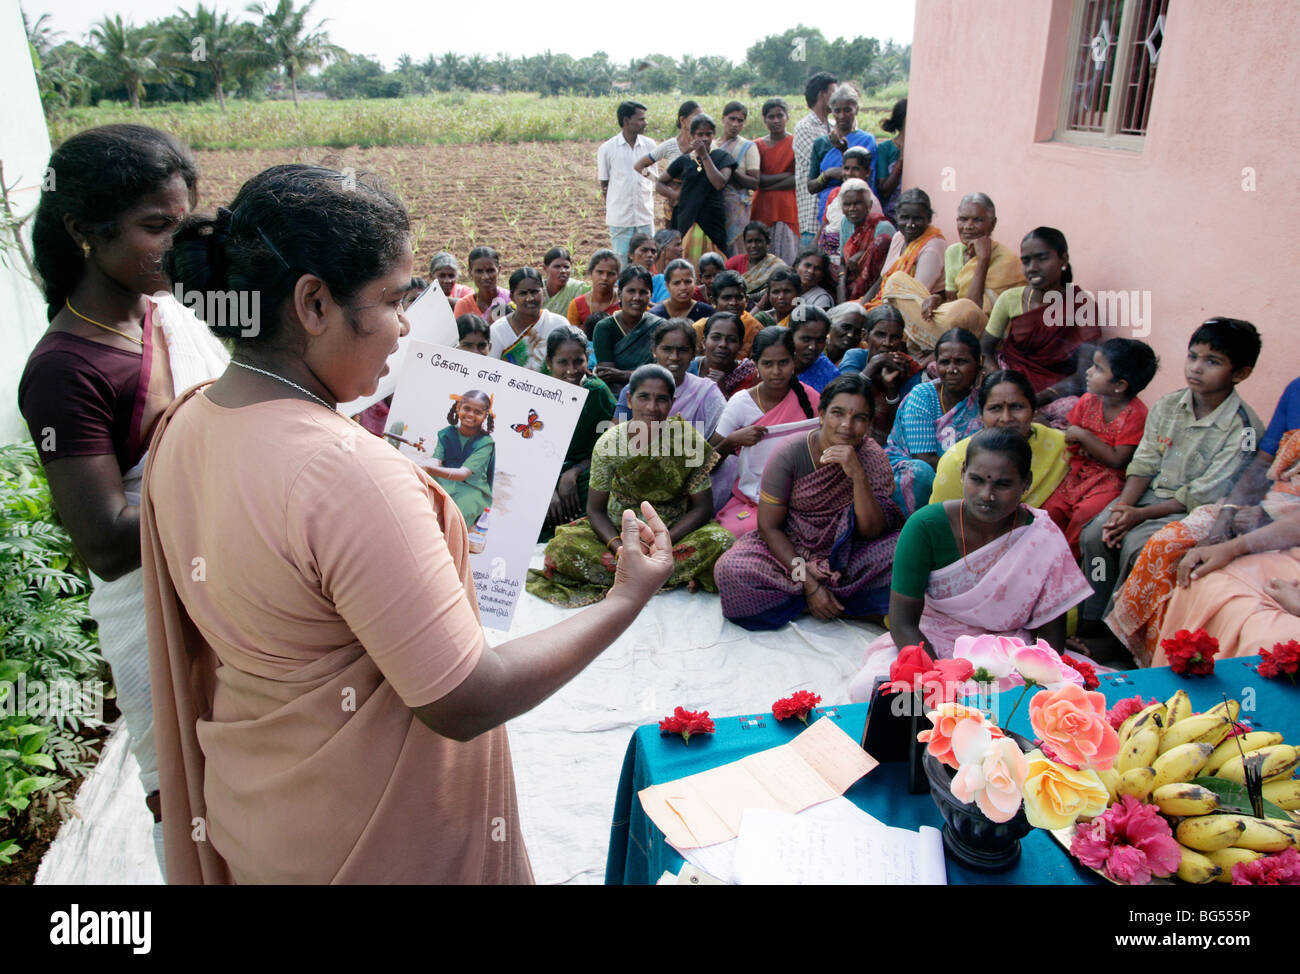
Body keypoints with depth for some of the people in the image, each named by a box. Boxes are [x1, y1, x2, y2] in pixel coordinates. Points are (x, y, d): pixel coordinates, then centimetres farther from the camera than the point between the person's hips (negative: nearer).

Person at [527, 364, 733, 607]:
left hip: (674, 530, 0)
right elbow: (595, 509, -7)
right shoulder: (610, 443, -11)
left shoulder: (689, 440, -12)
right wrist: (618, 548, -26)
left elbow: (702, 506, -9)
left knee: (721, 541, -31)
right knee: (561, 547, -26)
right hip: (620, 530, 1)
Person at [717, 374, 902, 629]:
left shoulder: (872, 457, -8)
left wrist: (858, 475, -29)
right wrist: (809, 585, -18)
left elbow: (871, 532, -14)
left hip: (846, 556, 0)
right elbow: (769, 526, -10)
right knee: (730, 570, -28)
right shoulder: (791, 453, -14)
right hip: (789, 552, 0)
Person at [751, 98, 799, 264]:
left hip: (787, 207, -2)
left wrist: (769, 185, -8)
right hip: (762, 207, 2)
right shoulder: (757, 145, 10)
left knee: (787, 257, -6)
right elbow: (756, 180, -3)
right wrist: (785, 175, -9)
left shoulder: (795, 142, 4)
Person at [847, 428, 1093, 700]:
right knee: (867, 687, -31)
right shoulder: (926, 527, -13)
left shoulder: (1044, 538, -10)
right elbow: (903, 623, -13)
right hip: (929, 645, 0)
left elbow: (1050, 637, -4)